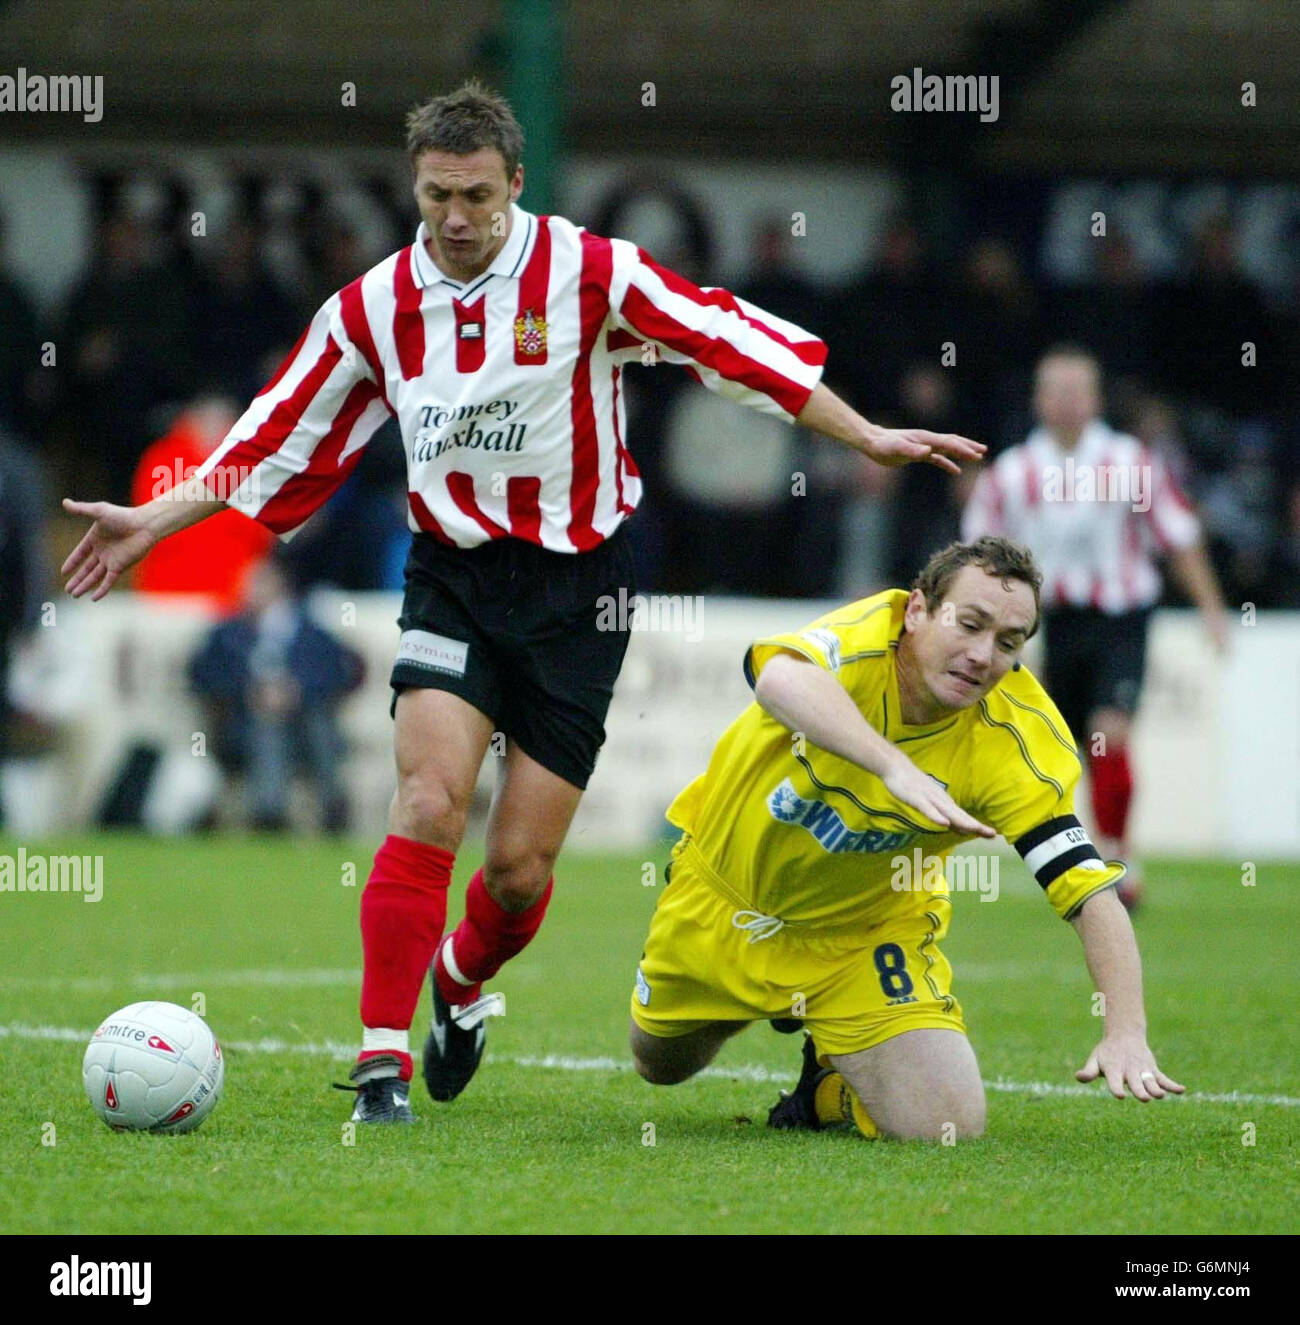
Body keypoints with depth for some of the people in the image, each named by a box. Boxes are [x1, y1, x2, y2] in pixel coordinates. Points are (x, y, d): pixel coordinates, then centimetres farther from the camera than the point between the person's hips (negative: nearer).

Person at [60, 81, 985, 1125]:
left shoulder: (589, 273, -9)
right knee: (430, 802, -21)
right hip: (452, 577, 1)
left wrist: (868, 439, -8)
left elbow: (733, 343, -6)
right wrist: (156, 520, 9)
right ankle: (382, 1062, -18)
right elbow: (283, 441, 11)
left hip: (579, 584, -1)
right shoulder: (374, 307, 1)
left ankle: (464, 981, 34)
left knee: (520, 867, -1)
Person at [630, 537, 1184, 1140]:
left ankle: (834, 1086, 16)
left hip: (862, 939, 0)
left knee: (949, 1125, -19)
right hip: (719, 904, 1)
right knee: (660, 1064, 23)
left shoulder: (1018, 740, -28)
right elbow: (780, 678, -57)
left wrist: (1126, 1033, -44)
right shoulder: (867, 635, -32)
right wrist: (896, 767, -71)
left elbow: (1090, 891, -30)